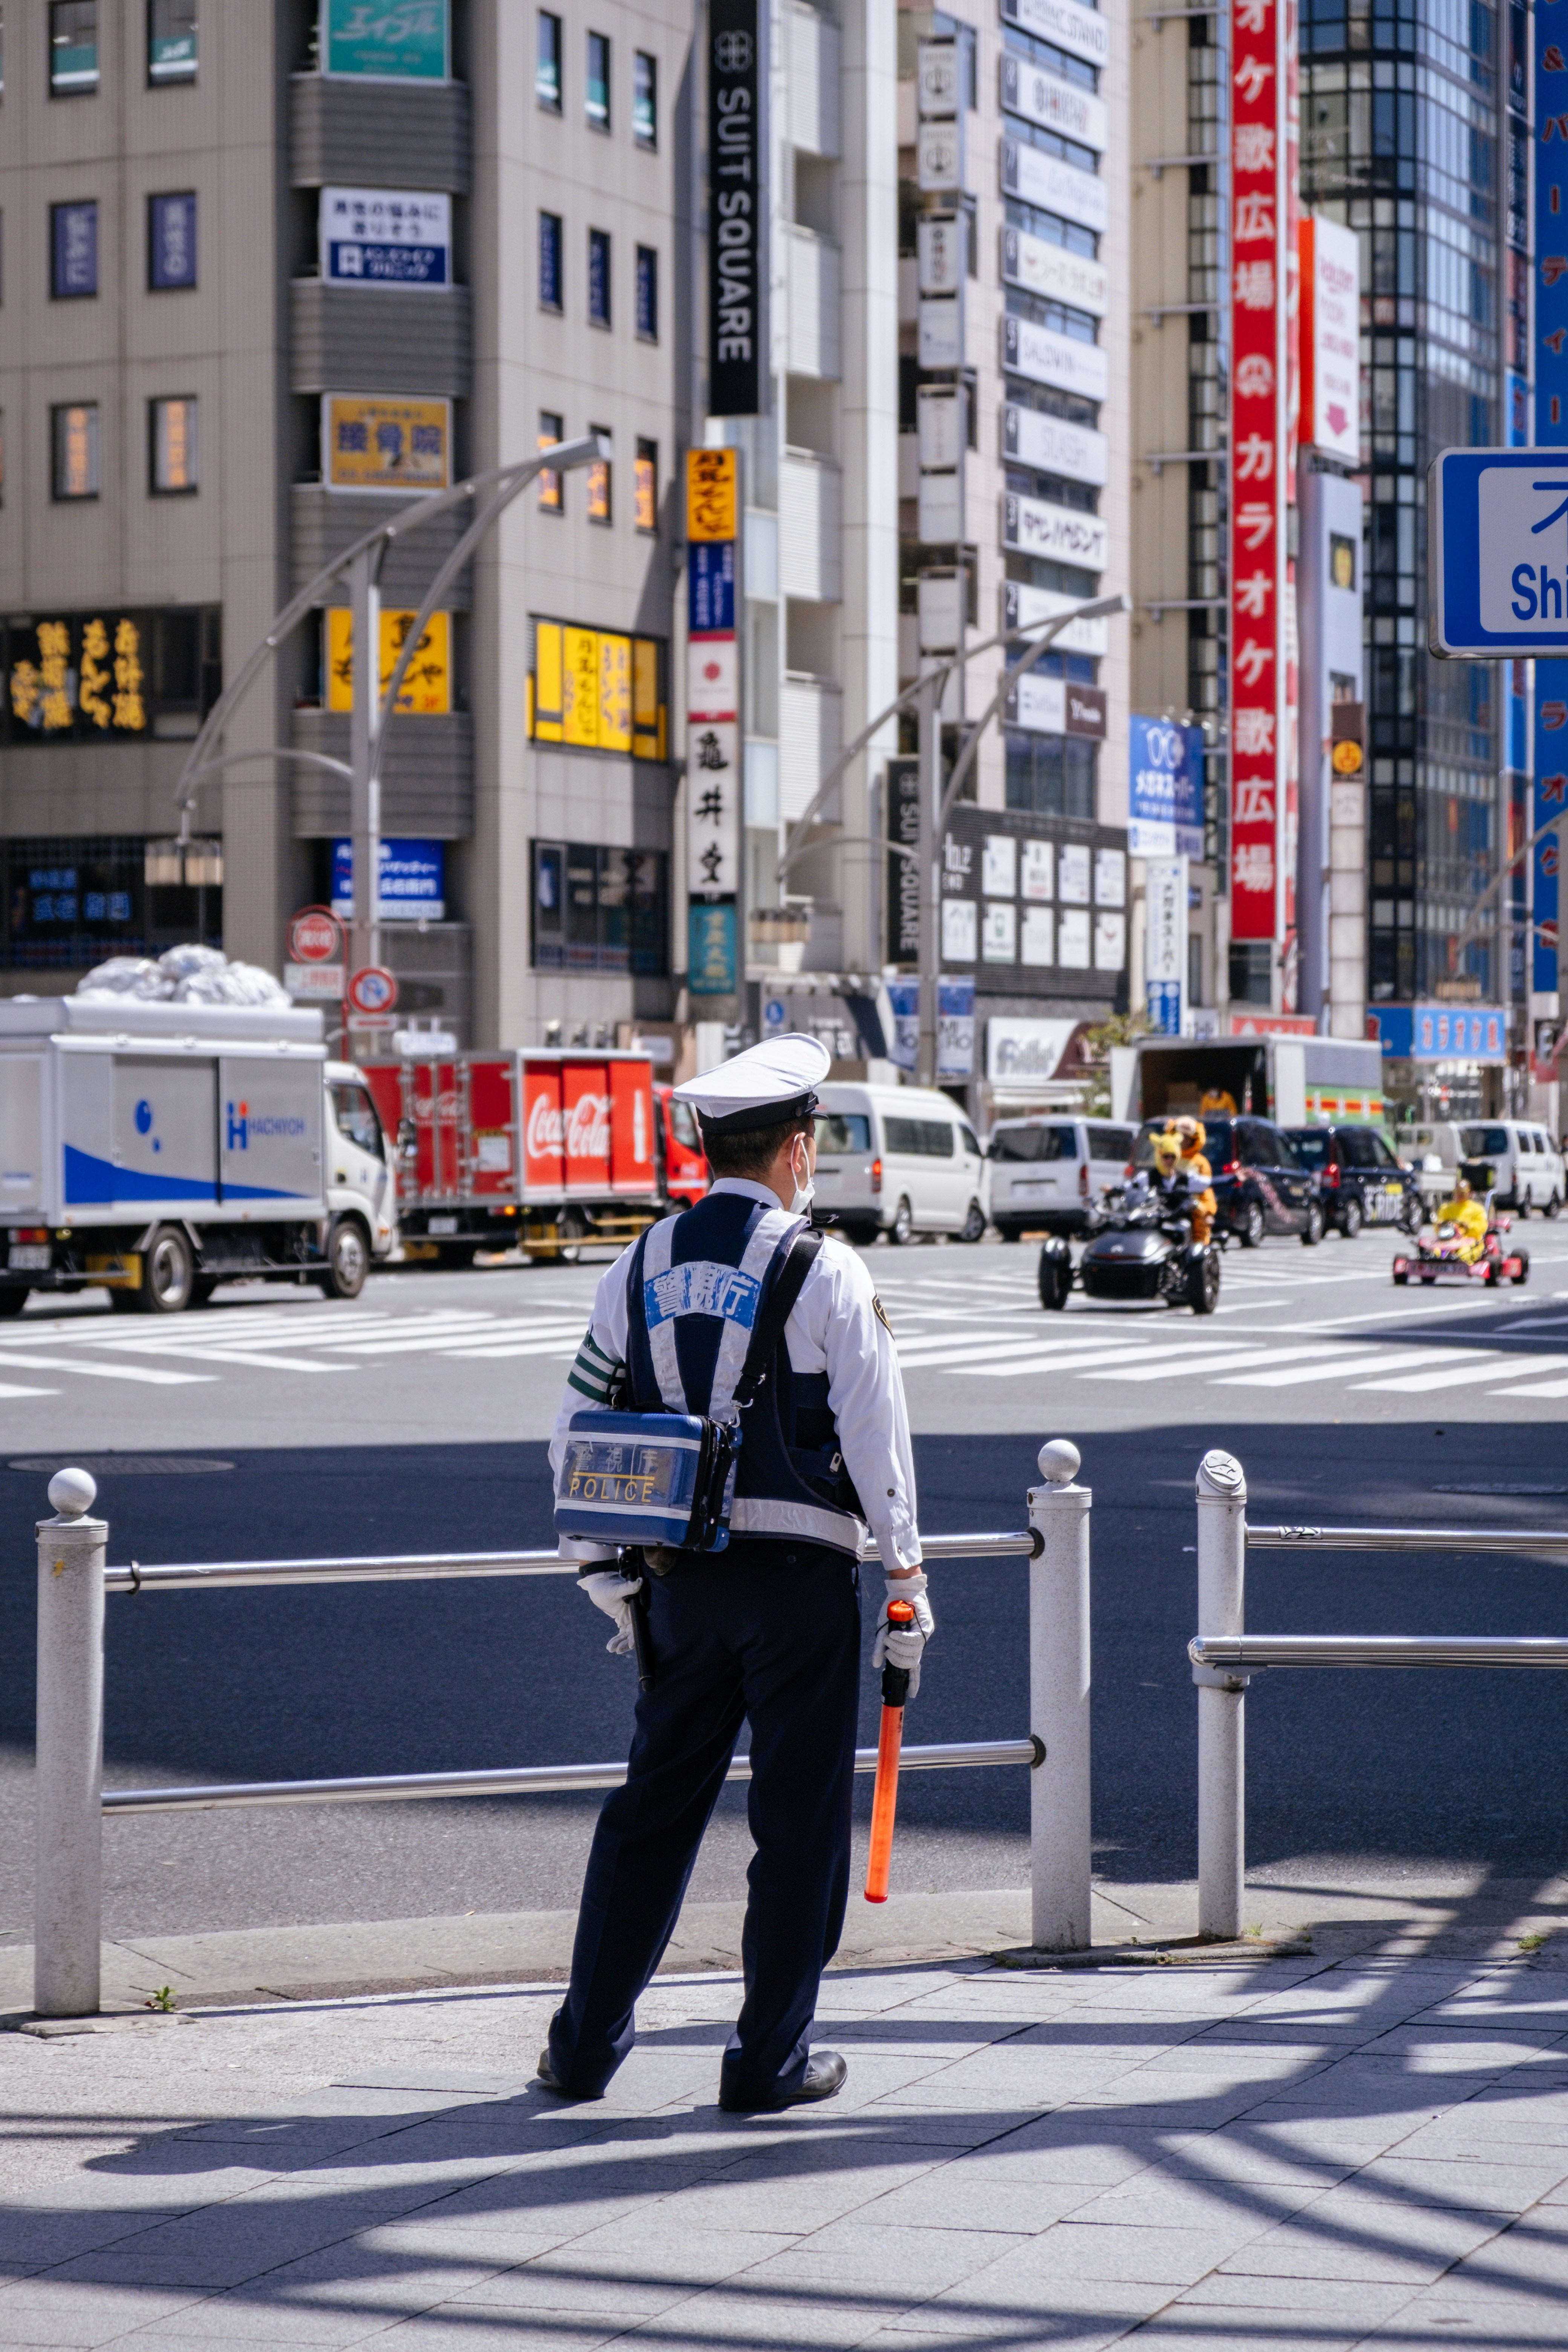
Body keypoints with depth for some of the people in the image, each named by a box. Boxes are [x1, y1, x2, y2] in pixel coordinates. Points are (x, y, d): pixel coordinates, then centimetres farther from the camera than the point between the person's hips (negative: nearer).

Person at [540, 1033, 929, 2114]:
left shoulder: (643, 1266, 7)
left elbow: (579, 1430, 9)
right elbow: (877, 1436, -9)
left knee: (653, 1808, 13)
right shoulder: (825, 1270, -8)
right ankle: (771, 2059, 9)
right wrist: (908, 1575, -1)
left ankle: (587, 2044, 17)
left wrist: (611, 1579, 16)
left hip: (682, 1578, 5)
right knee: (800, 1819, 5)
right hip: (801, 1577, -5)